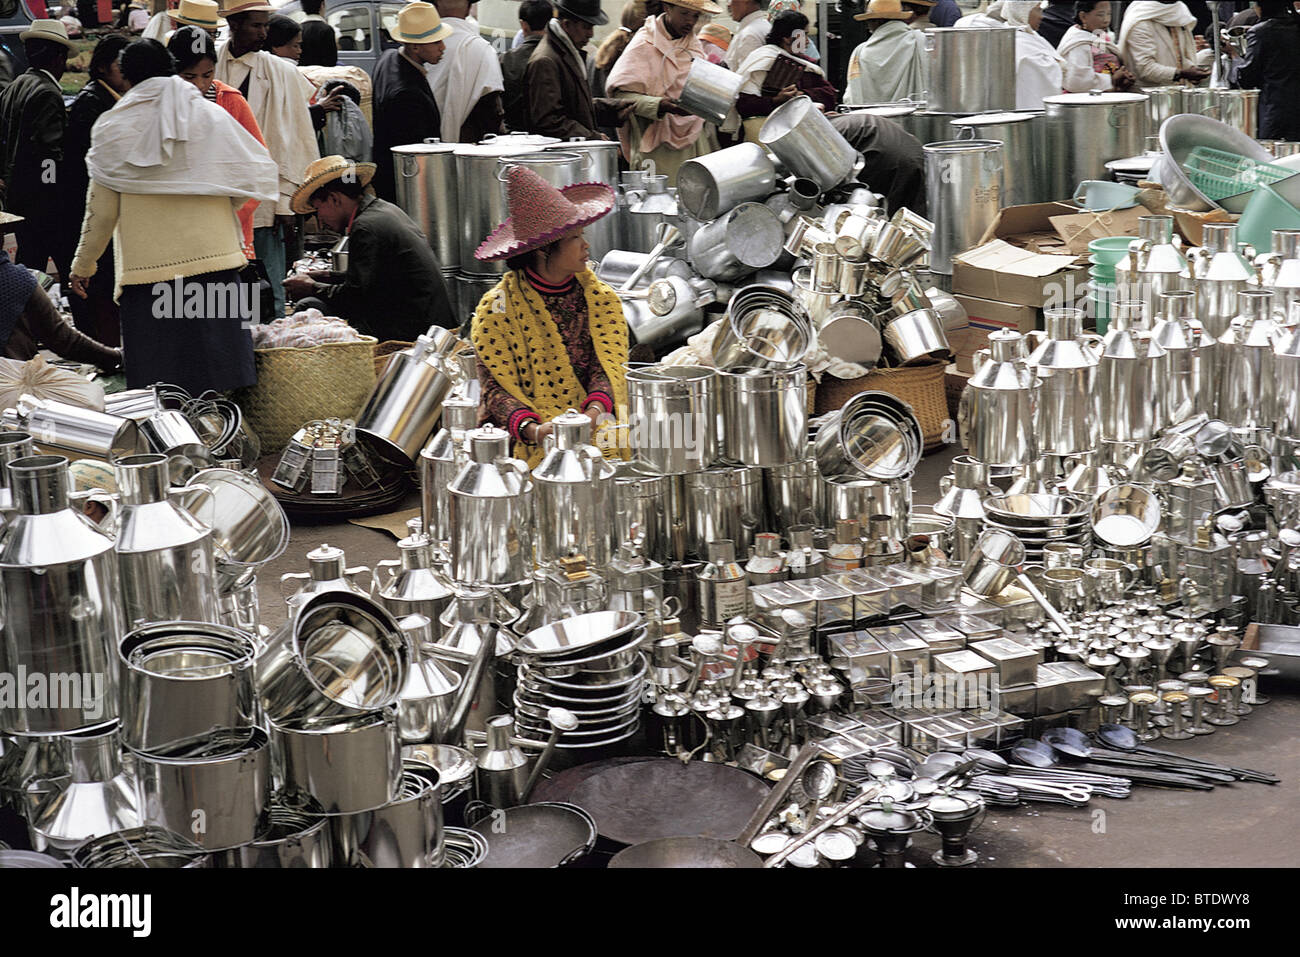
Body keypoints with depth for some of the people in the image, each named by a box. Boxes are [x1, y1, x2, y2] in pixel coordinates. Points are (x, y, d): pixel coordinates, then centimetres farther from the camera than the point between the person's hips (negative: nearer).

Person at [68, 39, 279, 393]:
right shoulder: (212, 116, 4)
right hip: (213, 259, 1)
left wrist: (83, 265, 16)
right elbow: (258, 174, 6)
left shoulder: (113, 128, 1)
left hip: (145, 268, -1)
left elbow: (101, 210, 3)